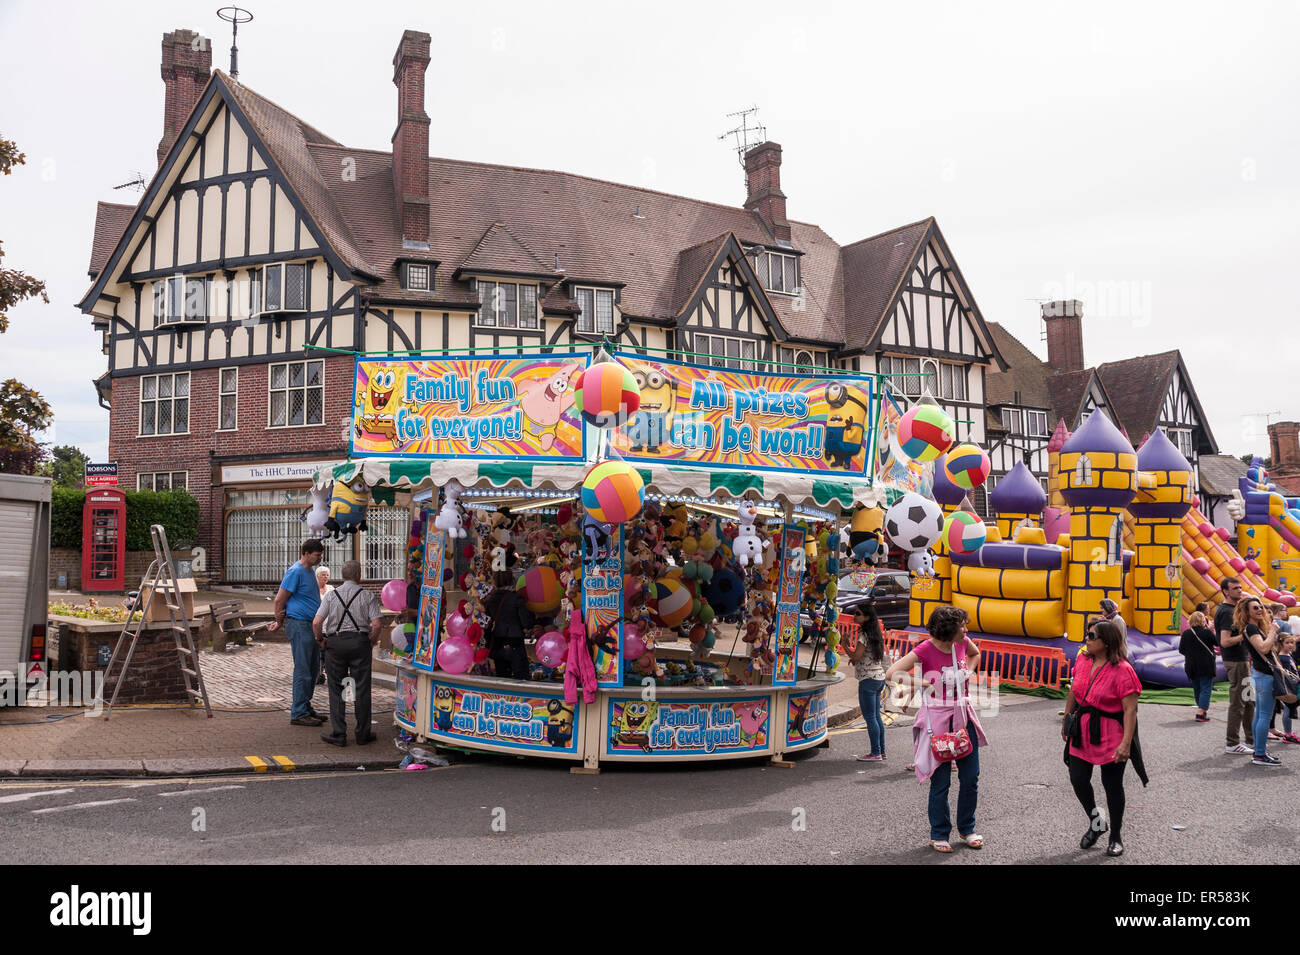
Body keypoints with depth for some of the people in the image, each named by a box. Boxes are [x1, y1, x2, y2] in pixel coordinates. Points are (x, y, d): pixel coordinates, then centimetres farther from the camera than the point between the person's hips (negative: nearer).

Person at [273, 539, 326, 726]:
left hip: (311, 626, 9)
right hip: (299, 625, -9)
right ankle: (299, 714, -1)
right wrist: (280, 621, -1)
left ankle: (306, 707, 23)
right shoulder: (295, 572, -14)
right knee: (303, 670, -7)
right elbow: (279, 600, -13)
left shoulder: (310, 572, 16)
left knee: (313, 668, 13)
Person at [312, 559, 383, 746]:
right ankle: (363, 734, 13)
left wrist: (321, 640, 10)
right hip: (359, 641, -1)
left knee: (336, 689, 8)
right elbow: (376, 624, -10)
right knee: (361, 689, 6)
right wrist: (372, 642, 5)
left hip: (335, 642, 1)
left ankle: (338, 734, 8)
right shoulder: (367, 596, 0)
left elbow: (316, 623, -6)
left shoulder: (331, 595, 4)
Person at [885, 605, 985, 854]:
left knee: (971, 777, 9)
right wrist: (925, 684, -18)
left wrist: (968, 672, 9)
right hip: (937, 718, -5)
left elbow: (975, 654, 26)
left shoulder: (962, 642, 0)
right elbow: (891, 674, -21)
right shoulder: (925, 649, -16)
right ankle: (939, 835, 17)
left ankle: (967, 828, 28)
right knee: (941, 781, 1)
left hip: (963, 715, 5)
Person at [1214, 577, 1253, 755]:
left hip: (1242, 660, 11)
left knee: (1249, 702, 16)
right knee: (1237, 703, -6)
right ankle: (1232, 745, 0)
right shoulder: (1227, 612, -17)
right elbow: (1225, 641, -24)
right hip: (1236, 662, -11)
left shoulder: (1232, 609, 16)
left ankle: (1251, 740, 25)